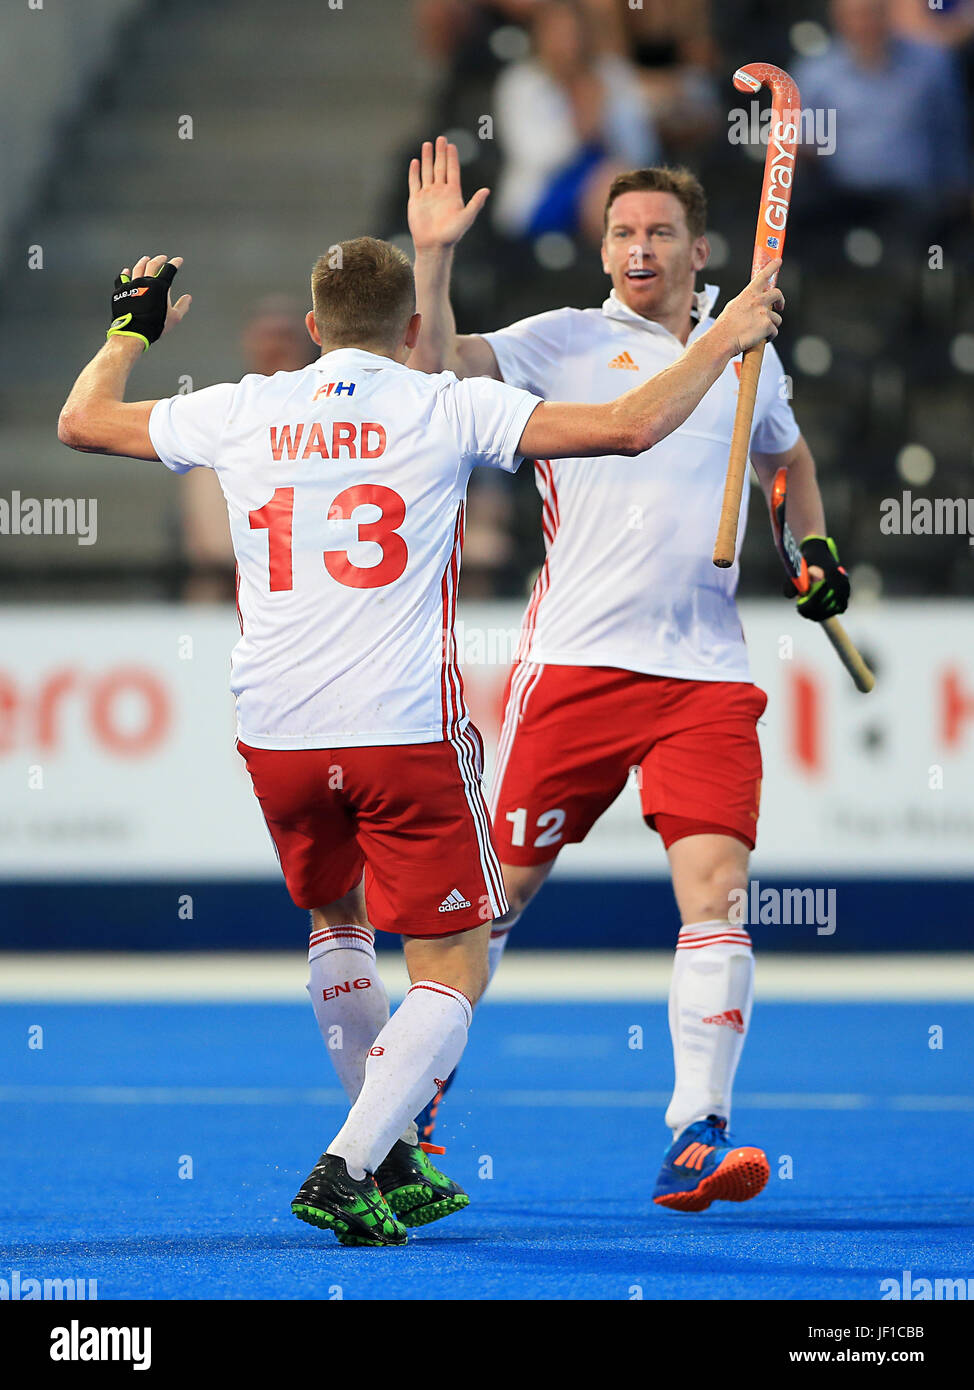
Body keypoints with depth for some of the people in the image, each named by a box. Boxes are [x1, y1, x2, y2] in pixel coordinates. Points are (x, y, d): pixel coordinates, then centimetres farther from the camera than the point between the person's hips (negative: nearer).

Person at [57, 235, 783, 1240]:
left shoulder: (240, 412, 7)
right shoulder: (448, 409, -1)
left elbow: (81, 420, 22)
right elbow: (629, 427, -7)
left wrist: (132, 328, 39)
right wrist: (725, 339, 7)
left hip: (274, 735, 4)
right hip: (407, 732, -4)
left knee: (335, 915, 29)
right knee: (454, 964, 5)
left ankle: (393, 1162, 30)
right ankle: (348, 1171, -14)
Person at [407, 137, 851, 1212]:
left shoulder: (747, 353, 14)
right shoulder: (565, 342, 2)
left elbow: (785, 455, 34)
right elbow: (439, 366, -12)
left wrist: (814, 545, 19)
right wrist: (434, 259, -24)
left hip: (709, 672, 2)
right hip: (575, 660, -2)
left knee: (716, 890, -12)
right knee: (501, 883, 5)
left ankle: (696, 1140, -13)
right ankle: (415, 1101, 23)